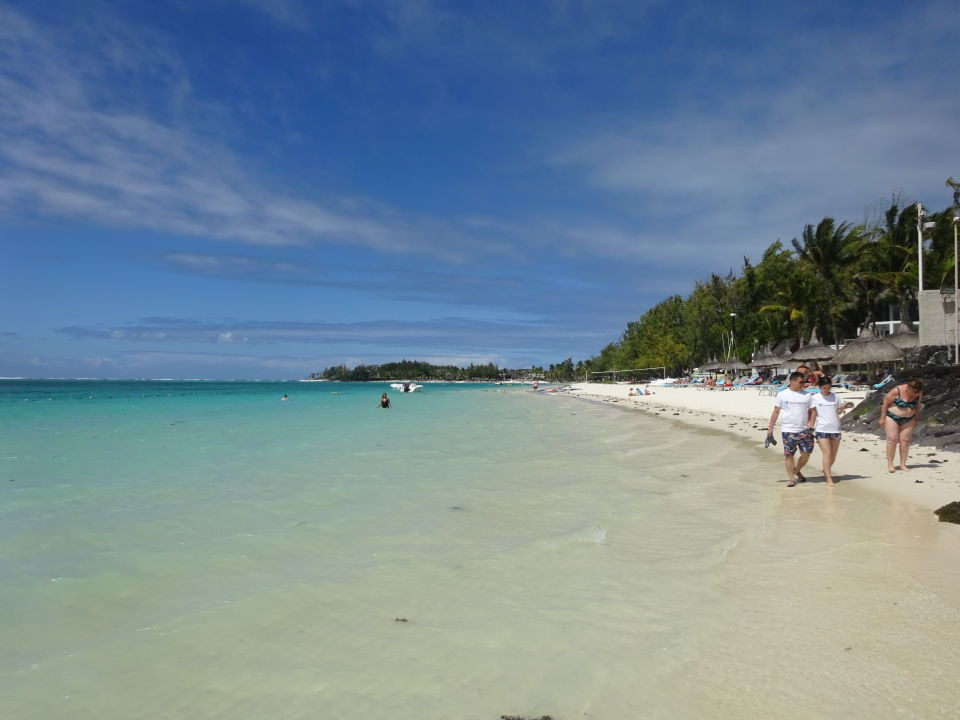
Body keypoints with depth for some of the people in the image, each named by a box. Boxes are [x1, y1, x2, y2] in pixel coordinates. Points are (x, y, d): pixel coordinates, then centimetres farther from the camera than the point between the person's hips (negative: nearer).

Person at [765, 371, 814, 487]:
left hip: (804, 430, 2)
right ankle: (791, 478, 10)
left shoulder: (807, 395, 8)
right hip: (788, 430, -2)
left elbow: (810, 412, 13)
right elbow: (776, 412, 4)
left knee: (806, 453, -2)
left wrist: (811, 426, 6)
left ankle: (797, 471, 24)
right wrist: (770, 428, 1)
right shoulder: (782, 394, 2)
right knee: (789, 454, 1)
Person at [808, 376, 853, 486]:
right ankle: (829, 479, -7)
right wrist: (811, 425, -6)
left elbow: (839, 412, 7)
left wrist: (843, 407, -12)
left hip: (835, 429, 3)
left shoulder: (835, 396, 9)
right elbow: (812, 413, 5)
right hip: (822, 429, -3)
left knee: (833, 455, 8)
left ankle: (826, 471, 32)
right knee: (827, 454, -10)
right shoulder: (815, 398, 2)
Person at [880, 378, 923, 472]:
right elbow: (886, 403, -12)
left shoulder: (919, 394, -7)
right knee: (892, 439, -9)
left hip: (908, 420, 4)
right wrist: (882, 418, -9)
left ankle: (903, 464, 8)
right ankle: (890, 464, -5)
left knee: (905, 440, 0)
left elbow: (918, 406, 10)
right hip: (892, 417, -4)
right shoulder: (897, 391, -21)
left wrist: (915, 419, 13)